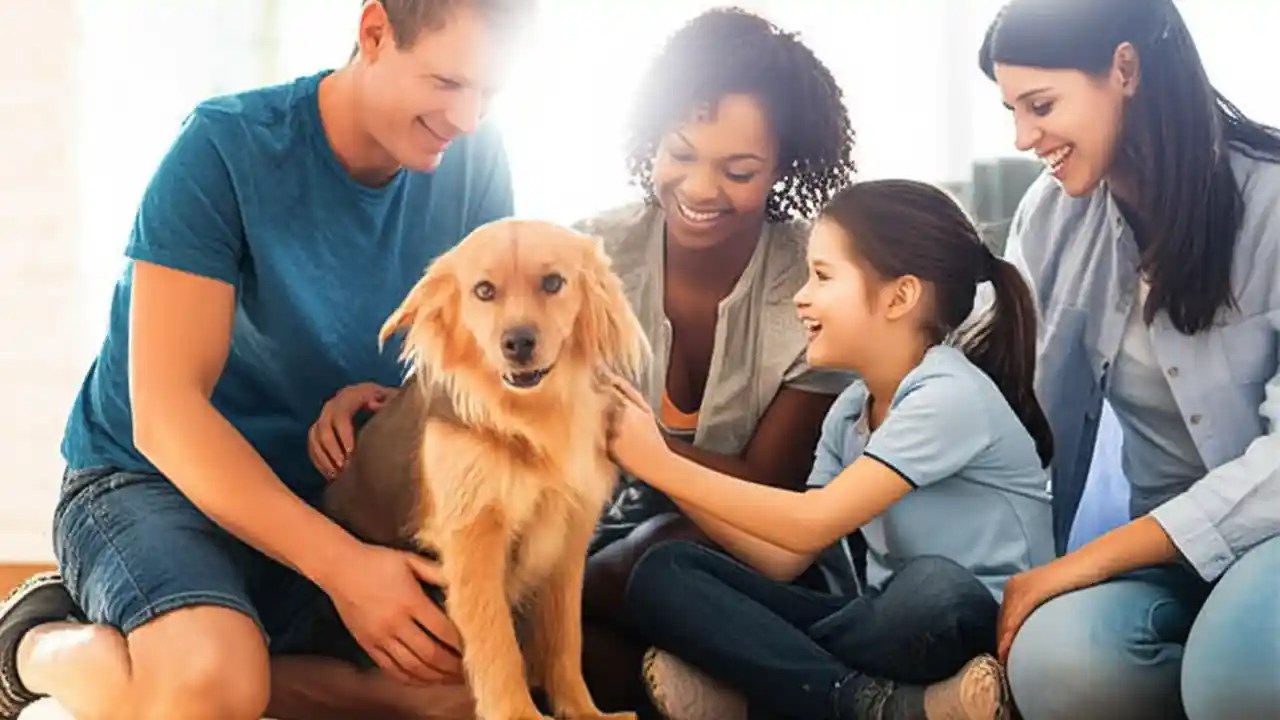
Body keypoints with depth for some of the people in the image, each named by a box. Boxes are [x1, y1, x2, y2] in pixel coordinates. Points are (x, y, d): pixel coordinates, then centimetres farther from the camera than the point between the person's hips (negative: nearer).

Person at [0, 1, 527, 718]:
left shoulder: (474, 167, -6)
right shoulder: (227, 147, -19)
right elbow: (165, 414, -24)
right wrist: (342, 566, -32)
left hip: (326, 497, 6)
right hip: (149, 476, -5)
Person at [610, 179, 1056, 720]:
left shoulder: (950, 395, -16)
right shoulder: (849, 412, 8)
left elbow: (812, 525, -21)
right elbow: (783, 559, 4)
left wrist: (663, 465, -16)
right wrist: (655, 459, -1)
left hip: (981, 634, -7)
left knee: (933, 585, -43)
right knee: (662, 574, -9)